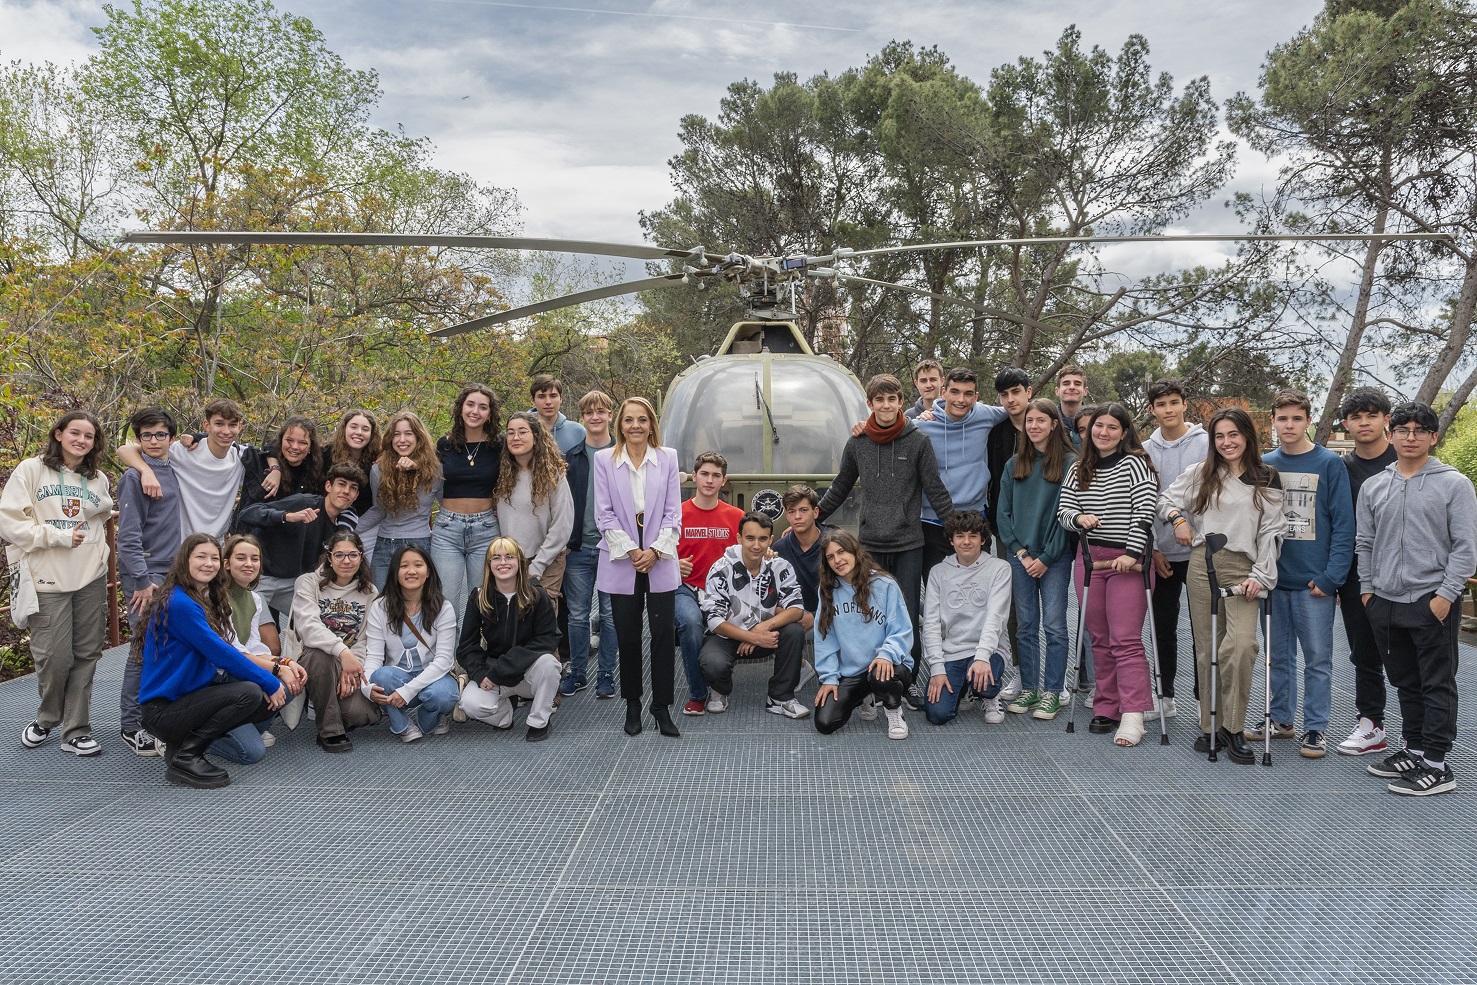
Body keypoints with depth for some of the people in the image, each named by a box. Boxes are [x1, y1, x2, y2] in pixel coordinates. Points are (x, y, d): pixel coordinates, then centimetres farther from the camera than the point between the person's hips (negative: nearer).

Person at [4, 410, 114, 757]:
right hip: (48, 581, -4)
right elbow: (9, 522, -7)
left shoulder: (99, 479, 11)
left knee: (86, 655, 5)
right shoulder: (31, 470, -2)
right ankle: (47, 718, 23)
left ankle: (76, 731, 14)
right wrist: (58, 536, -12)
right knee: (54, 657, -4)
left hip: (91, 578, 4)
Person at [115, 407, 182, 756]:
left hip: (171, 573, 7)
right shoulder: (135, 477, -9)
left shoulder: (172, 472, 13)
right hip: (144, 575, -7)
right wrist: (142, 581, -19)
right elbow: (128, 535, -15)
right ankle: (131, 727, 1)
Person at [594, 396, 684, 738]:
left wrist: (655, 550, -8)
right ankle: (632, 706, 19)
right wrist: (631, 551, -9)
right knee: (627, 636, 5)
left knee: (664, 633, -3)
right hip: (621, 561, 0)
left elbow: (673, 511, 3)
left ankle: (662, 707, 7)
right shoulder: (604, 459, 3)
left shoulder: (667, 458, 5)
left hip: (660, 560, 0)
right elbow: (604, 514, -1)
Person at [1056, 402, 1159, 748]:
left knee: (1125, 639, -11)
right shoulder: (1078, 470, 11)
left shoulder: (1135, 464, -5)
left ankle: (1133, 716, -12)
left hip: (1128, 559, -5)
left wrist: (1133, 552, -20)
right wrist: (1077, 518, -13)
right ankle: (1107, 708, 14)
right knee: (1100, 638, 8)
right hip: (1090, 557, 5)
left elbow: (1145, 512, -12)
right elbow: (1063, 510, 9)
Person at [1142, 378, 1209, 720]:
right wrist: (1151, 548, 1)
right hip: (1161, 553, 3)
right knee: (1162, 628, 10)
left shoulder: (1207, 443, -3)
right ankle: (1165, 696, 20)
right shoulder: (1146, 450, 6)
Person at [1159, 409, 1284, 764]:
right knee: (1207, 650, 3)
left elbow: (1271, 532, 5)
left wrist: (1260, 575, -5)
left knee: (1241, 646, -20)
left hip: (1243, 568, -2)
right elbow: (1166, 499, 23)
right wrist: (1177, 517, 1)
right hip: (1201, 565, 2)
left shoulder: (1267, 481, 9)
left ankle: (1232, 728, -9)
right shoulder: (1200, 474, 13)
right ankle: (1211, 727, 13)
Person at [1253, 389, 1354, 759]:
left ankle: (1316, 727, 12)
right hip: (1273, 579, 4)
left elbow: (1343, 524, -8)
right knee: (1278, 655, 13)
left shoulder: (1330, 464, -4)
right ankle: (1280, 719, 25)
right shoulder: (1264, 465, 7)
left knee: (1317, 659, 3)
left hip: (1314, 582, -4)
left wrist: (1331, 576, -14)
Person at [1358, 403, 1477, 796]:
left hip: (1433, 602, -5)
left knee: (1437, 685, -1)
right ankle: (1414, 749, 25)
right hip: (1386, 602, 5)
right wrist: (1367, 587, 8)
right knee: (1405, 682, 14)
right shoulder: (1373, 487, 10)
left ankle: (1436, 764, 2)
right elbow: (1365, 542, 16)